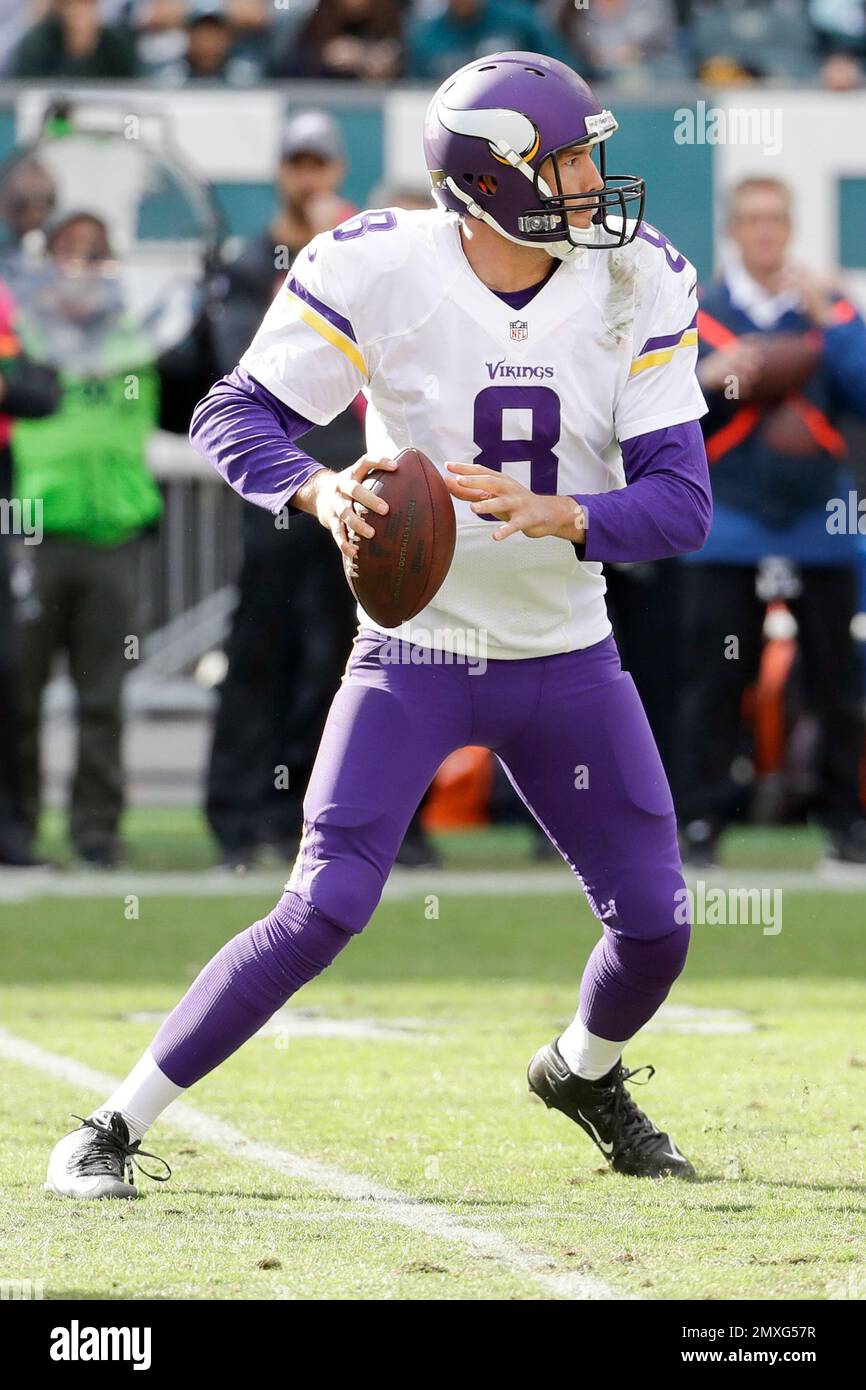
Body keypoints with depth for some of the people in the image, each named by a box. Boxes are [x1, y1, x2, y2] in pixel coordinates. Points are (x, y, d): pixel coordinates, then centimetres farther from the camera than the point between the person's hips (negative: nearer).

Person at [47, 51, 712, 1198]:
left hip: (568, 664, 3)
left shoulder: (635, 287, -9)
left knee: (654, 925, 3)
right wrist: (322, 493, -34)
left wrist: (551, 515, -30)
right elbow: (231, 416, -13)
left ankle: (585, 1072, 38)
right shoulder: (381, 274, -17)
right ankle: (114, 1127, -3)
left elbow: (681, 502, -12)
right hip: (415, 657, -3)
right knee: (324, 911, -14)